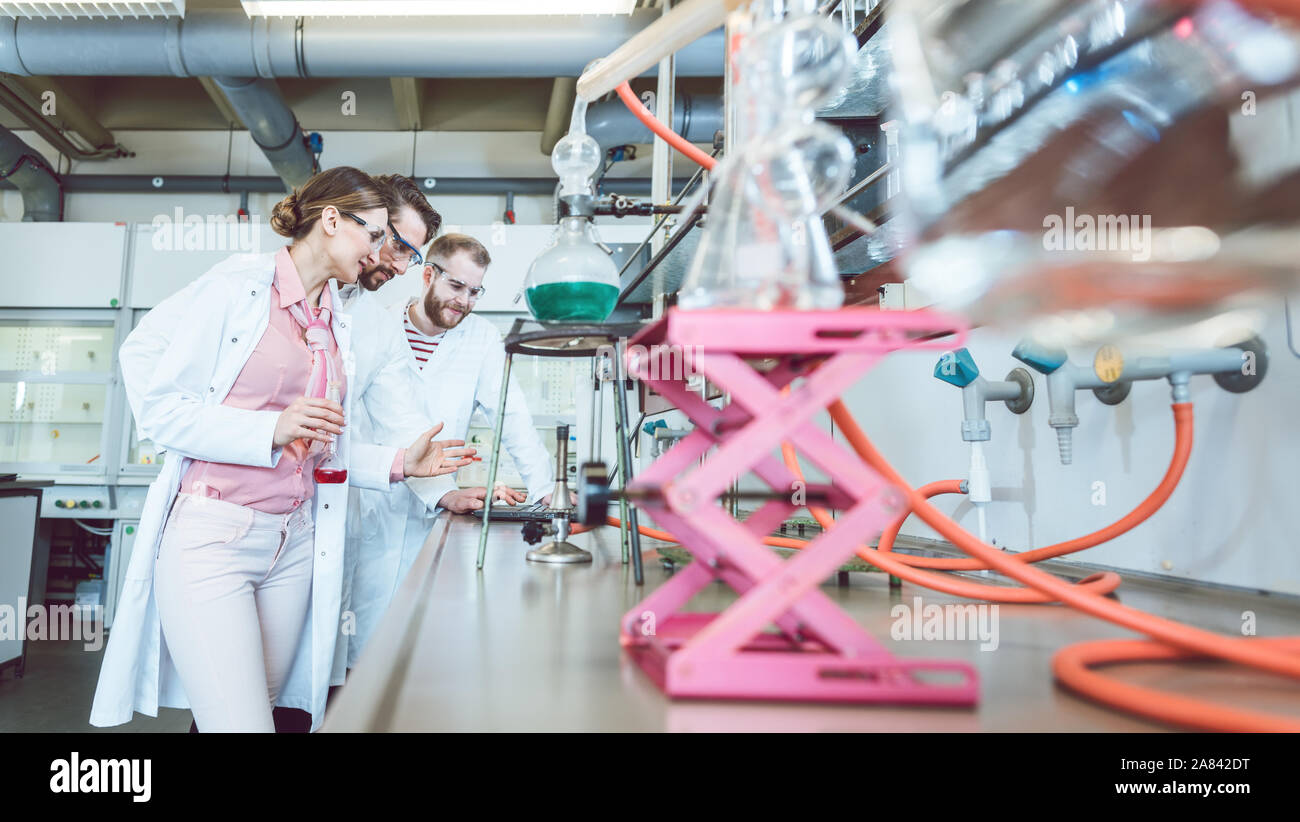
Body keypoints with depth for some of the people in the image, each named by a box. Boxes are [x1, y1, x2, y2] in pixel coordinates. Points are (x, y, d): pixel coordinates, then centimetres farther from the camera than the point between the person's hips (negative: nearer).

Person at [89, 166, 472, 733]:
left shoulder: (340, 325, 14)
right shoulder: (240, 284, -4)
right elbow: (157, 406, -7)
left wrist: (397, 463, 4)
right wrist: (271, 429, -17)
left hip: (294, 544, 6)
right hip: (212, 535, -6)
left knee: (264, 707, 11)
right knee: (239, 722, -11)